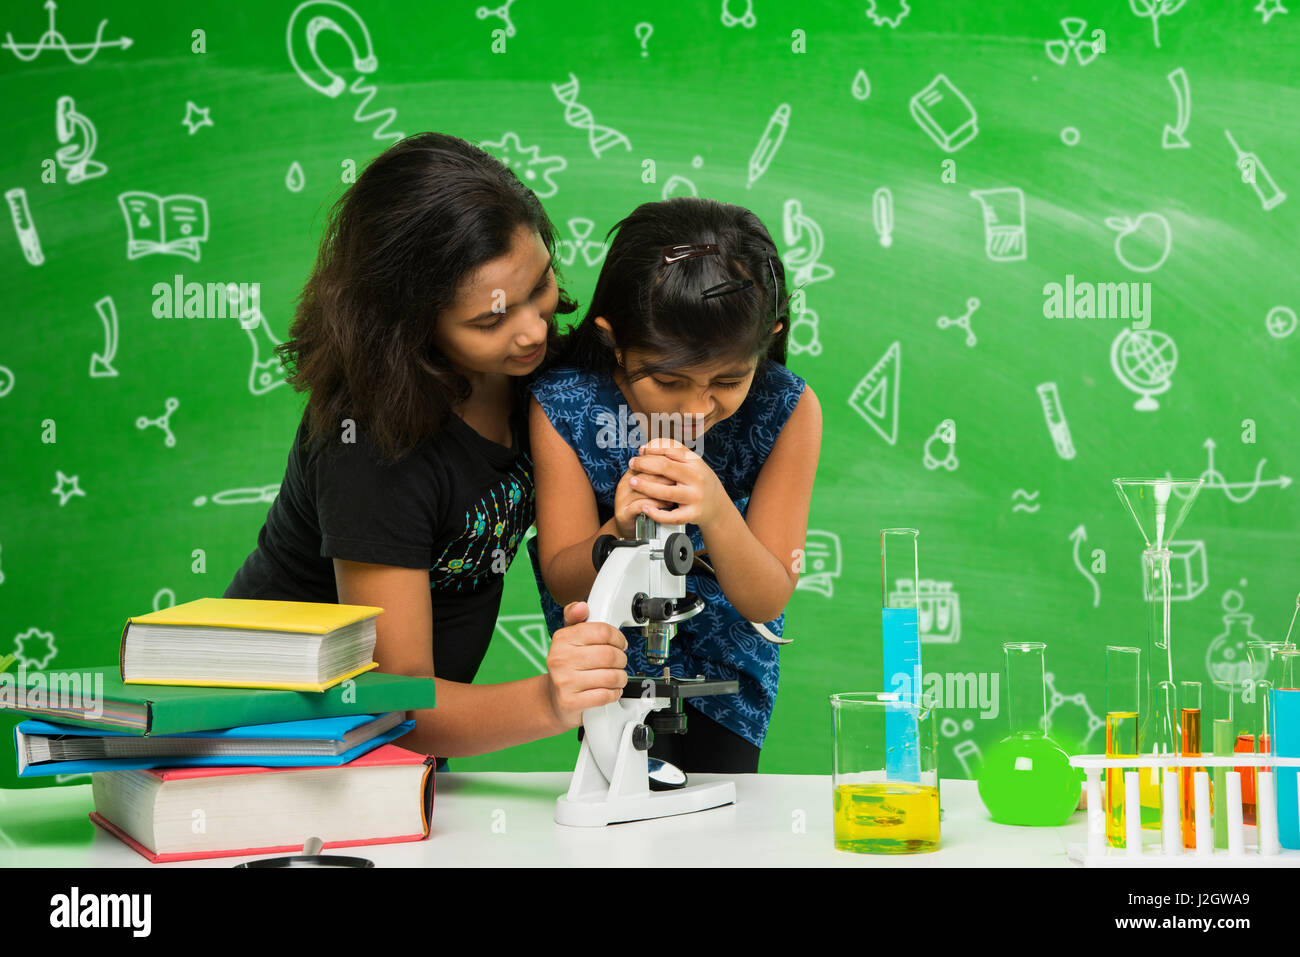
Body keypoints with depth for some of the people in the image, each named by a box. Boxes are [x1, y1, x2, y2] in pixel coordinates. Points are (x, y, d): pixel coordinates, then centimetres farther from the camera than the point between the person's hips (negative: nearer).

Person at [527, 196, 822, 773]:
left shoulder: (788, 411, -27)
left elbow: (767, 601, -23)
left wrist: (717, 514, -45)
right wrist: (618, 533, -43)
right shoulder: (565, 406, -28)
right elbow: (563, 582, -19)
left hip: (727, 637, 1)